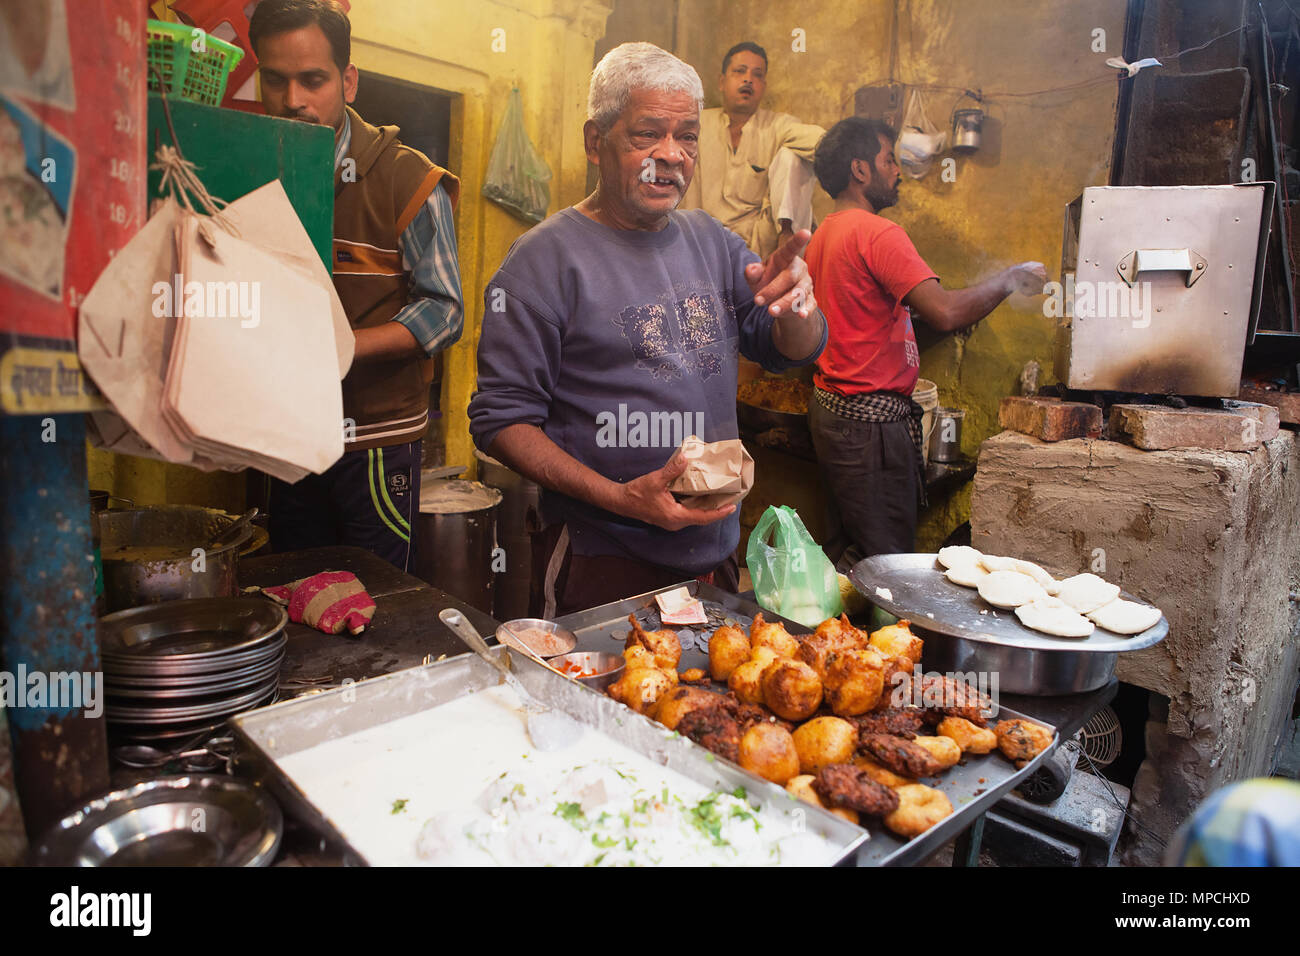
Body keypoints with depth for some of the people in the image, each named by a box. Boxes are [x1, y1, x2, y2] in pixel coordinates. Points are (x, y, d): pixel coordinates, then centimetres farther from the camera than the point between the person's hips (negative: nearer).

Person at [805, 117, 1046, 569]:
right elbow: (945, 312, -25)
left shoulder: (825, 233, 15)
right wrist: (1011, 278, -9)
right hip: (872, 418, -10)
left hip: (830, 408, 10)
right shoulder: (877, 233, -15)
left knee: (844, 550, 17)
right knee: (881, 560, -3)